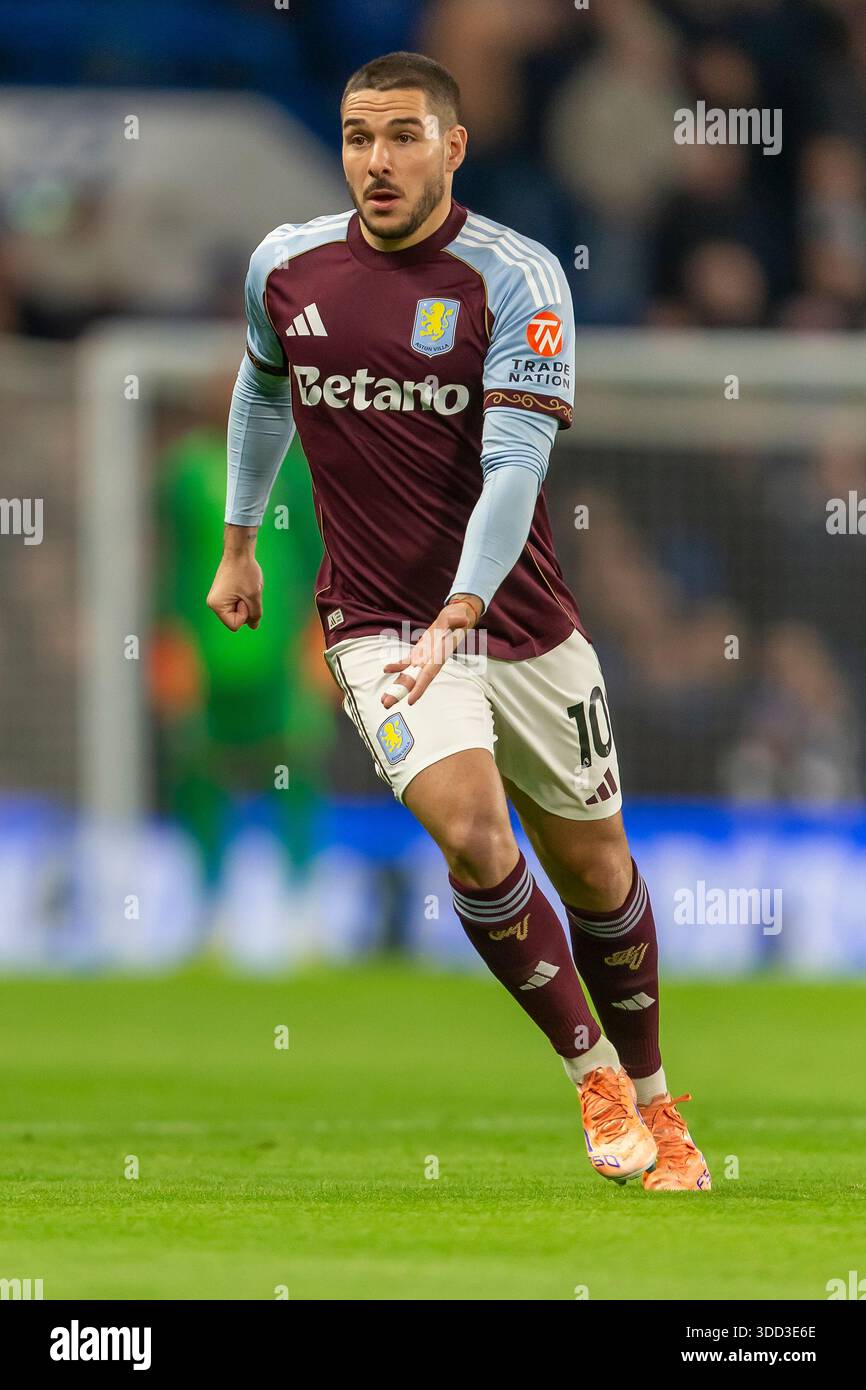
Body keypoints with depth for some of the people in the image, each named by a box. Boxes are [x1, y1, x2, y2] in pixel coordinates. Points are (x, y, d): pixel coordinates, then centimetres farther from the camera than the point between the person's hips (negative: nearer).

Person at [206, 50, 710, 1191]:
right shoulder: (285, 266, -1)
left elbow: (515, 464, -21)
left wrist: (459, 614, -33)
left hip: (521, 622, -1)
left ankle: (652, 1100, 32)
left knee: (593, 871, 9)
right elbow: (262, 390, 21)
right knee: (472, 831, -23)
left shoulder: (517, 278, -12)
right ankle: (591, 1072, -5)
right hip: (377, 620, 1)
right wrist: (239, 542, 26)